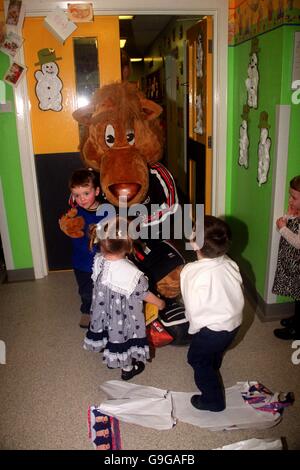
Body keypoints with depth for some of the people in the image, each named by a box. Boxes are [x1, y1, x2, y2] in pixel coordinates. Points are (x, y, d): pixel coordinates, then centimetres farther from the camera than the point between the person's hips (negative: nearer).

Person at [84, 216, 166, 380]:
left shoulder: (98, 261, -20)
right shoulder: (131, 273, -35)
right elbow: (144, 294, -20)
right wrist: (160, 303, 0)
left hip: (104, 311, 5)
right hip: (123, 315, -5)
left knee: (109, 331, 28)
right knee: (123, 336, 18)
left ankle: (111, 359, 54)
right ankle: (127, 369, 42)